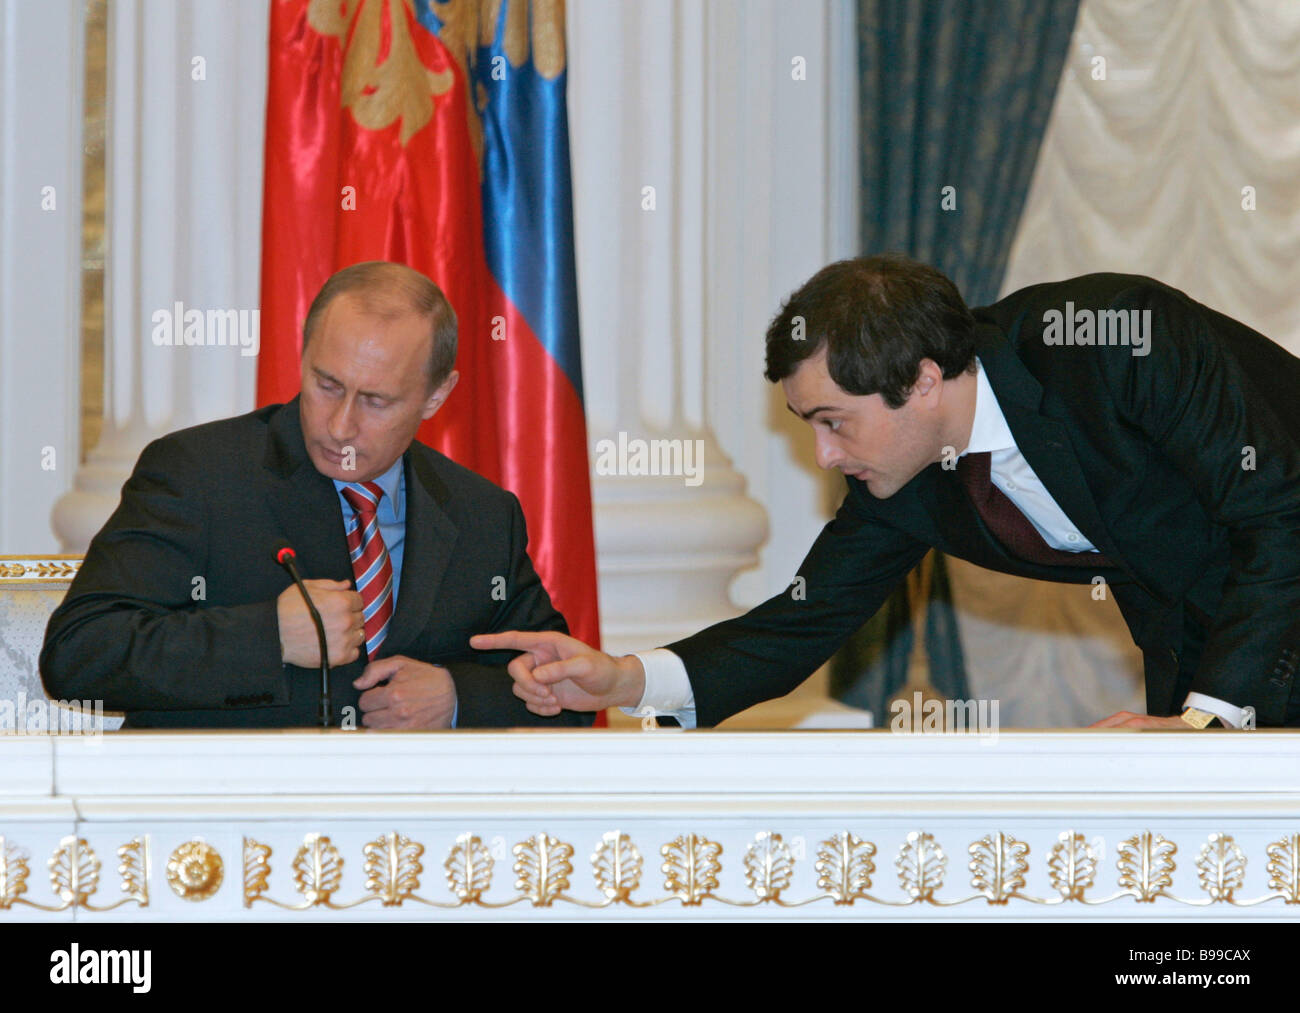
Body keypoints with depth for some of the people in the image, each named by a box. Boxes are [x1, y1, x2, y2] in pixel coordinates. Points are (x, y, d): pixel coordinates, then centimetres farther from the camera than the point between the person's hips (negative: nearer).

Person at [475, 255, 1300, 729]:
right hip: (1196, 646, 5)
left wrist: (1206, 717, -32)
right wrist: (623, 680, -15)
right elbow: (807, 620, 0)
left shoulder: (1120, 336, -29)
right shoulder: (907, 488, -9)